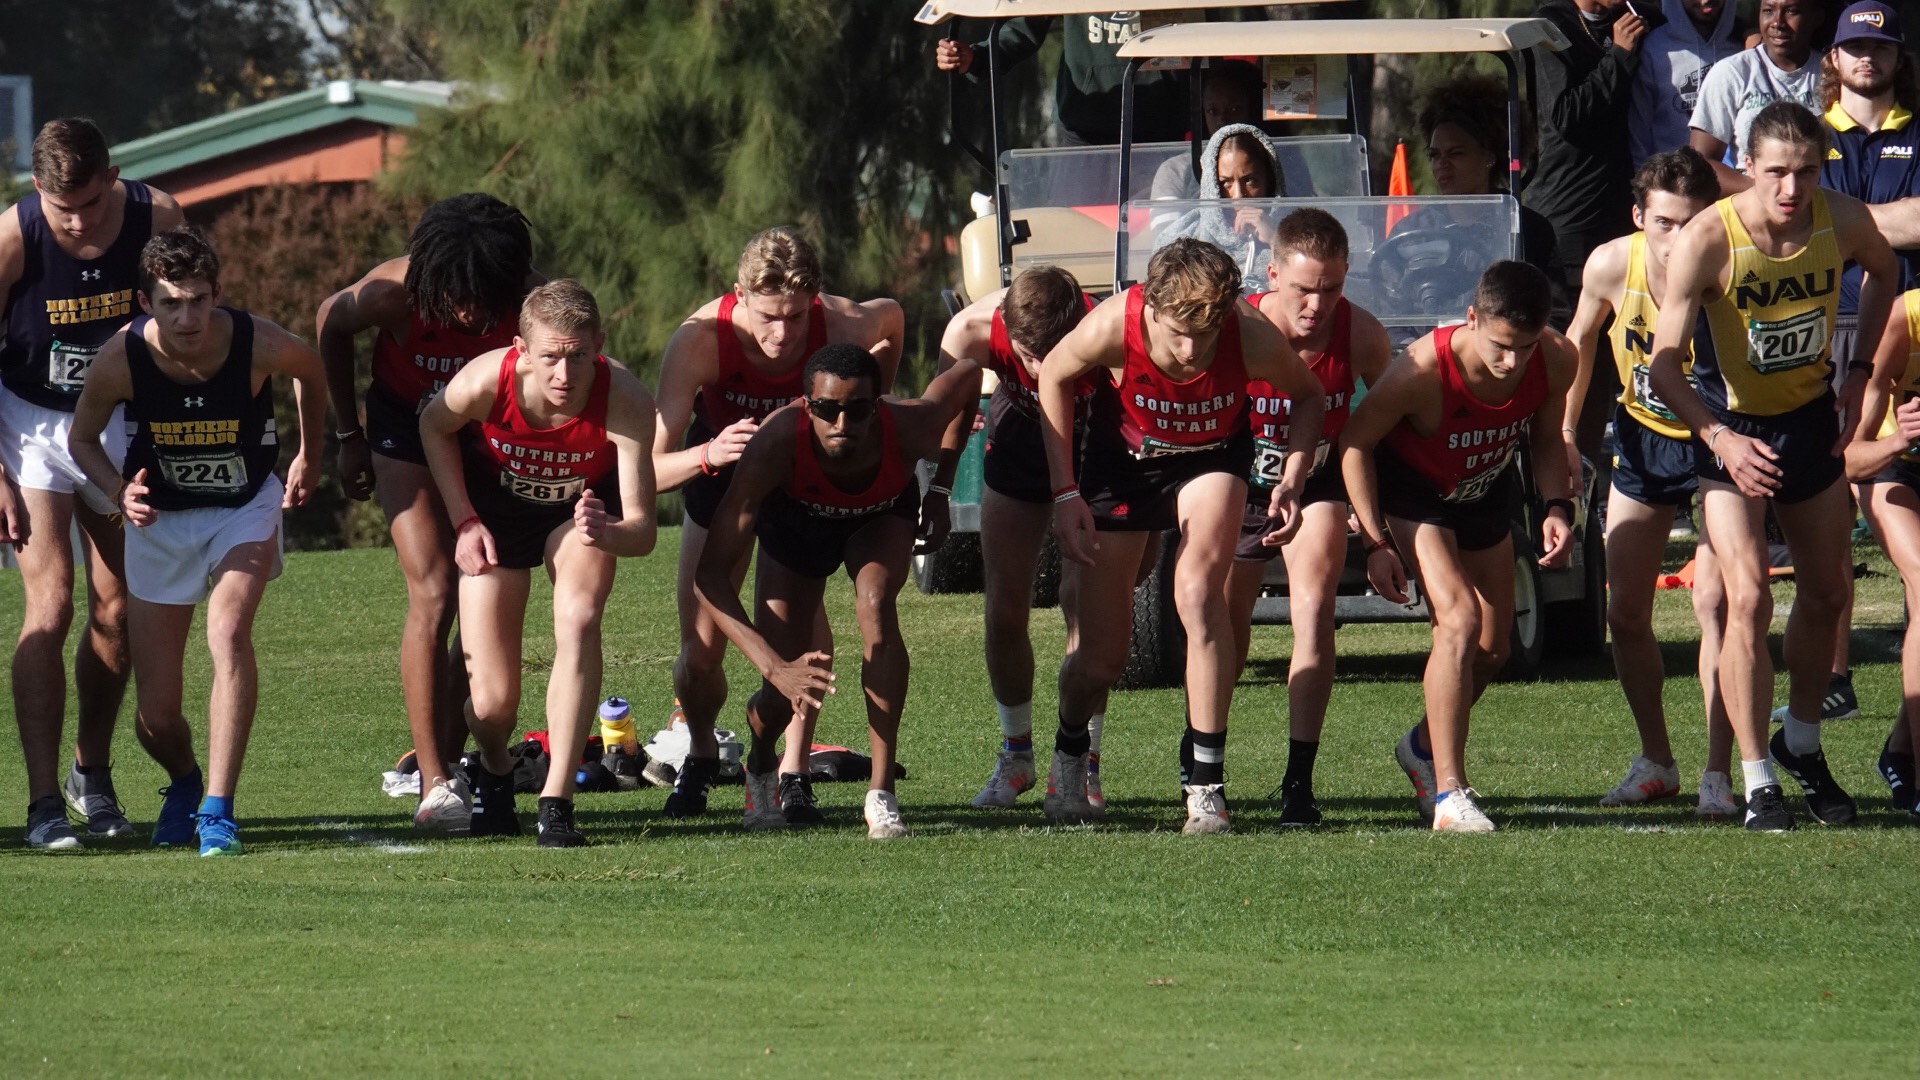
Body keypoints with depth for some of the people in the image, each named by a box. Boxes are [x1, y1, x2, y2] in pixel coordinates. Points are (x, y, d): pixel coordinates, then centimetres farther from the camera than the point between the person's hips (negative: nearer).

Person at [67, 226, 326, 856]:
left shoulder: (259, 346, -26)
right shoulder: (122, 360, -24)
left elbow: (311, 371, 1)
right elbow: (82, 437, -4)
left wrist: (310, 458, 9)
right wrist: (121, 492, -22)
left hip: (245, 508, -1)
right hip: (160, 518, 1)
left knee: (228, 631, -31)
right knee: (156, 718, 0)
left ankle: (218, 811, -27)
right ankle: (184, 782, 36)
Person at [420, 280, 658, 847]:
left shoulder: (625, 401, -35)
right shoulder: (485, 381, -33)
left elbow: (642, 529, -33)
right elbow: (434, 426, -7)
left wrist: (606, 532, -55)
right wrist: (464, 521, -13)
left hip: (581, 510, 0)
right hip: (495, 512, 0)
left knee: (579, 619, -32)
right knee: (492, 703, -6)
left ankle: (557, 800, -24)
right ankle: (494, 773, 32)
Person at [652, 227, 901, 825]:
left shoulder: (843, 327, -34)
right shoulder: (701, 339, -37)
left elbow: (892, 318, -5)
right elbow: (651, 469, -38)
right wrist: (708, 454, -58)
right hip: (721, 476, 0)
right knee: (699, 653, -4)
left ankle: (794, 771, -5)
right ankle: (701, 755, 29)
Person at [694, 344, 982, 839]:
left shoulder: (909, 428, -39)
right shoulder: (776, 444, -43)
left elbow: (967, 374, -14)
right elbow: (709, 575, -41)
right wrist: (775, 667, -50)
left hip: (882, 517, 0)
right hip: (795, 516, 0)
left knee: (876, 602, -31)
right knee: (786, 695, -7)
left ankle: (882, 793, -24)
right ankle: (760, 764, 32)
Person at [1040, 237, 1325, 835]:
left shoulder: (1254, 339, -33)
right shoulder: (1113, 326, -34)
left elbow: (1309, 397, -9)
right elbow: (1054, 377, -10)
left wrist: (1291, 482, -22)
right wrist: (1065, 493, -12)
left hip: (1212, 456, 0)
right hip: (1122, 456, 0)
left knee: (1199, 589, -28)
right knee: (1097, 656, 0)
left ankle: (1206, 784, -18)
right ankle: (1069, 753, 35)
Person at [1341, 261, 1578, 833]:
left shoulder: (1556, 362, -23)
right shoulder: (1425, 370, -37)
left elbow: (1547, 440, -1)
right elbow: (1355, 440, -20)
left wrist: (1557, 507, -17)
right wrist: (1375, 542, -22)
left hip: (1485, 495, 6)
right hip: (1413, 492, -6)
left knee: (1492, 650, 11)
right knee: (1459, 621, -24)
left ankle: (1424, 748, 40)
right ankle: (1449, 795, -22)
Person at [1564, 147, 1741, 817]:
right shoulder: (1612, 266, -17)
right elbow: (1582, 337, 4)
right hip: (1643, 438, 4)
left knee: (1713, 602, -15)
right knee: (1625, 613, 6)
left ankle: (1718, 775, -9)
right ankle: (1655, 763, 24)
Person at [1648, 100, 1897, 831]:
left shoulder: (1842, 223, -14)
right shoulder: (1706, 241, -26)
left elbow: (1882, 271, 11)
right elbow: (1665, 364, -24)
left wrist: (1859, 373, 3)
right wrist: (1721, 439, -37)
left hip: (1811, 417, 5)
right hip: (1730, 423, -5)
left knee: (1826, 593, 14)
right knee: (1747, 599, -16)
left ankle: (1802, 745, 36)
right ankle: (1757, 784, -10)